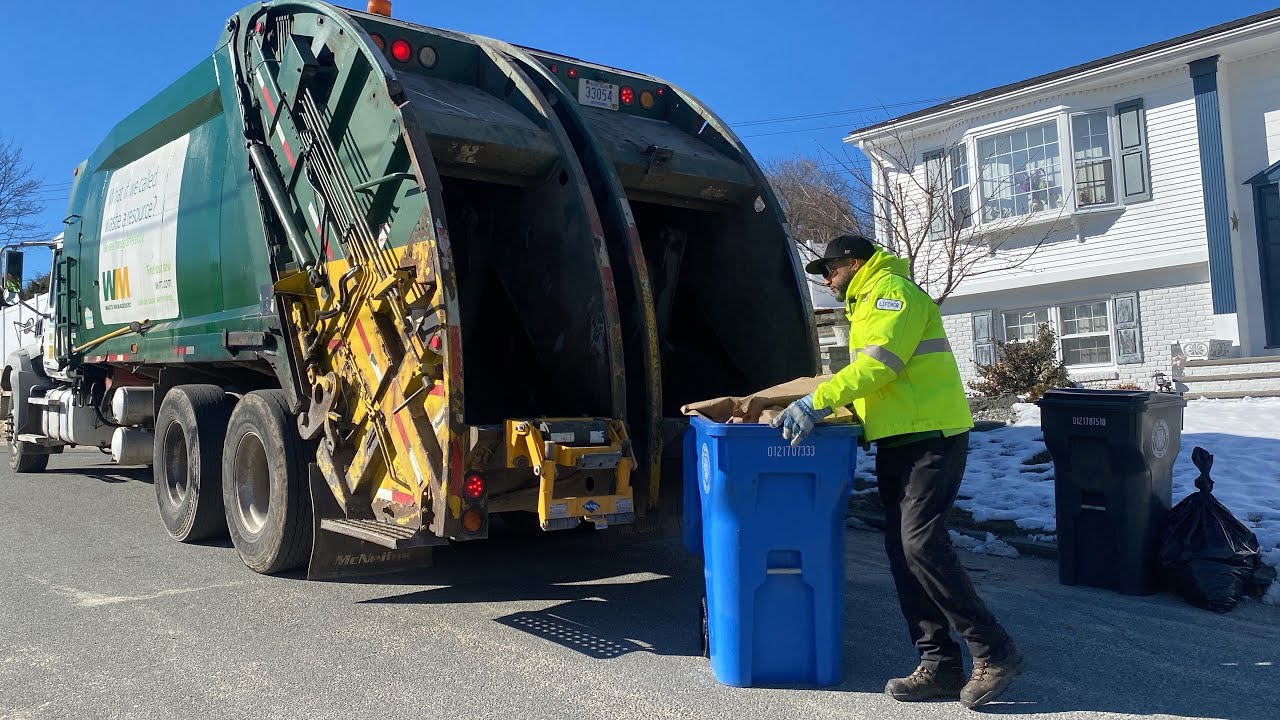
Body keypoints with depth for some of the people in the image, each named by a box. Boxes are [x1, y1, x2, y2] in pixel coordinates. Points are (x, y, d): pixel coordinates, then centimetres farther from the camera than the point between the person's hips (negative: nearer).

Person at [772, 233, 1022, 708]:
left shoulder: (892, 290, -8)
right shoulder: (869, 303, 24)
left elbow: (879, 363, -22)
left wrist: (820, 400, -24)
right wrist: (836, 403, 13)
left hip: (931, 439, -10)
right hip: (899, 442, 10)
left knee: (921, 544, -16)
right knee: (902, 550, 5)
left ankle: (994, 652, -5)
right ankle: (939, 665, 8)